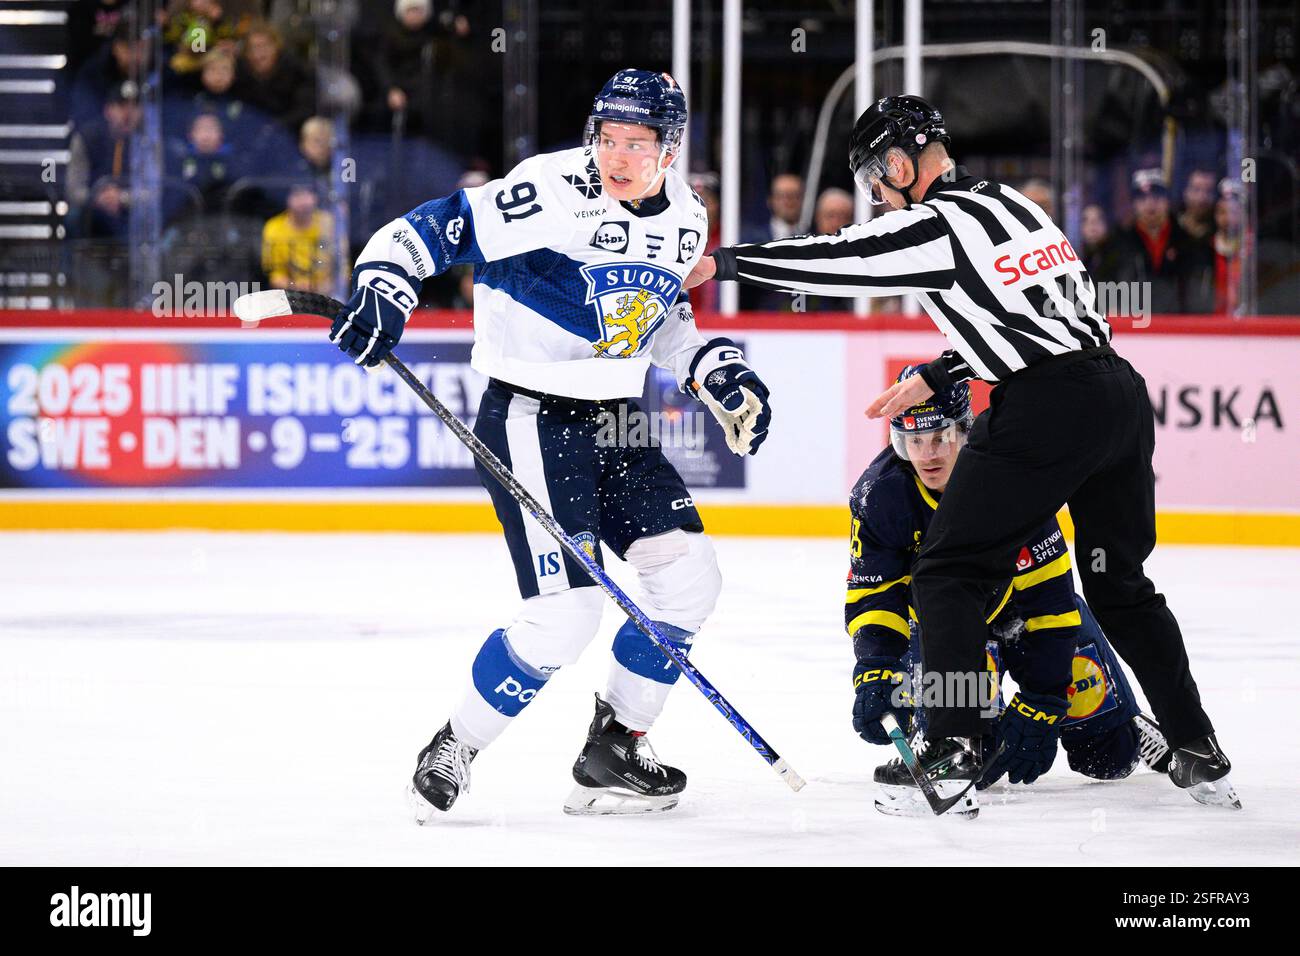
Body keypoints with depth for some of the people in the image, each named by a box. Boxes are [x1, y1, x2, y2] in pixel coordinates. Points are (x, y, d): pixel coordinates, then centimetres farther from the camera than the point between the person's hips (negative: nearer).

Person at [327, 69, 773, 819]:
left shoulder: (685, 217, 5)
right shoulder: (550, 194, -18)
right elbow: (428, 231, -16)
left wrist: (721, 374, 11)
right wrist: (382, 293, -32)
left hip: (614, 421, 8)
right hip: (530, 420, -8)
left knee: (690, 572, 2)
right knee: (566, 610, -16)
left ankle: (612, 753, 14)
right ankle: (451, 753, 2)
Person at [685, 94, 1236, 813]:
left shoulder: (933, 225, -4)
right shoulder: (1012, 204, 21)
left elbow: (832, 261, -4)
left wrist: (723, 264, 7)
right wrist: (934, 377, 29)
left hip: (1045, 408, -8)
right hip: (1120, 389, 8)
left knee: (950, 571, 2)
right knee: (1119, 583, 20)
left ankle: (954, 753, -8)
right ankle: (1199, 754, 19)